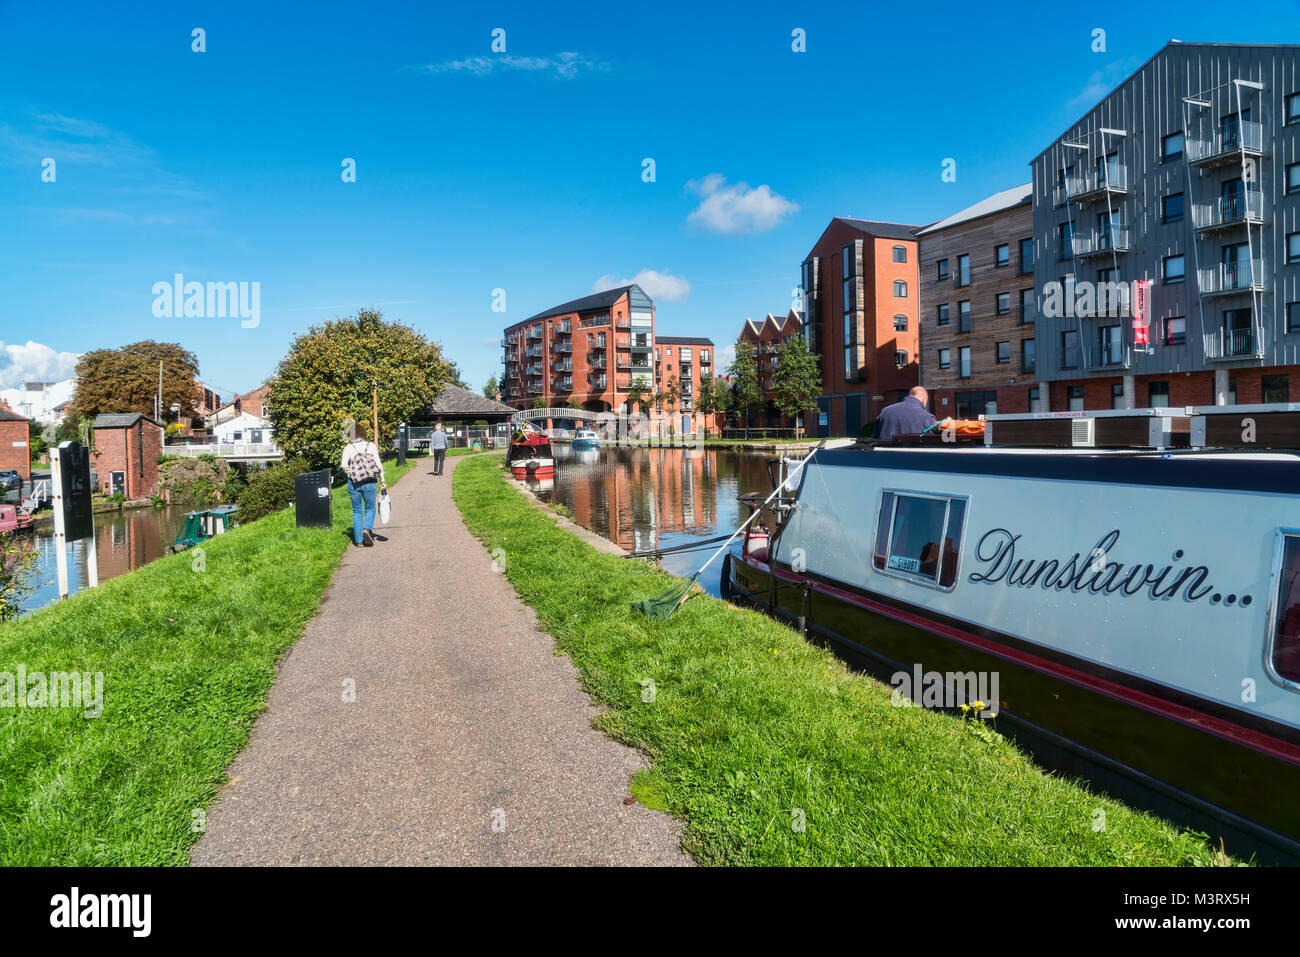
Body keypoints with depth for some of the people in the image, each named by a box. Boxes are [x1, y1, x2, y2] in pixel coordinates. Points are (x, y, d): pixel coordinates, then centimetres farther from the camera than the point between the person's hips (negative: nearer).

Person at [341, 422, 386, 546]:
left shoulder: (348, 448, 0)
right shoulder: (372, 446, 1)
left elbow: (344, 465, -10)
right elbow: (378, 464, -3)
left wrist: (350, 475, 8)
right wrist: (382, 481, 2)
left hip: (354, 483, 0)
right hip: (370, 482, 0)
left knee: (357, 511, 11)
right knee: (370, 508, 14)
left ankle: (358, 540, 9)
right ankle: (367, 529, -12)